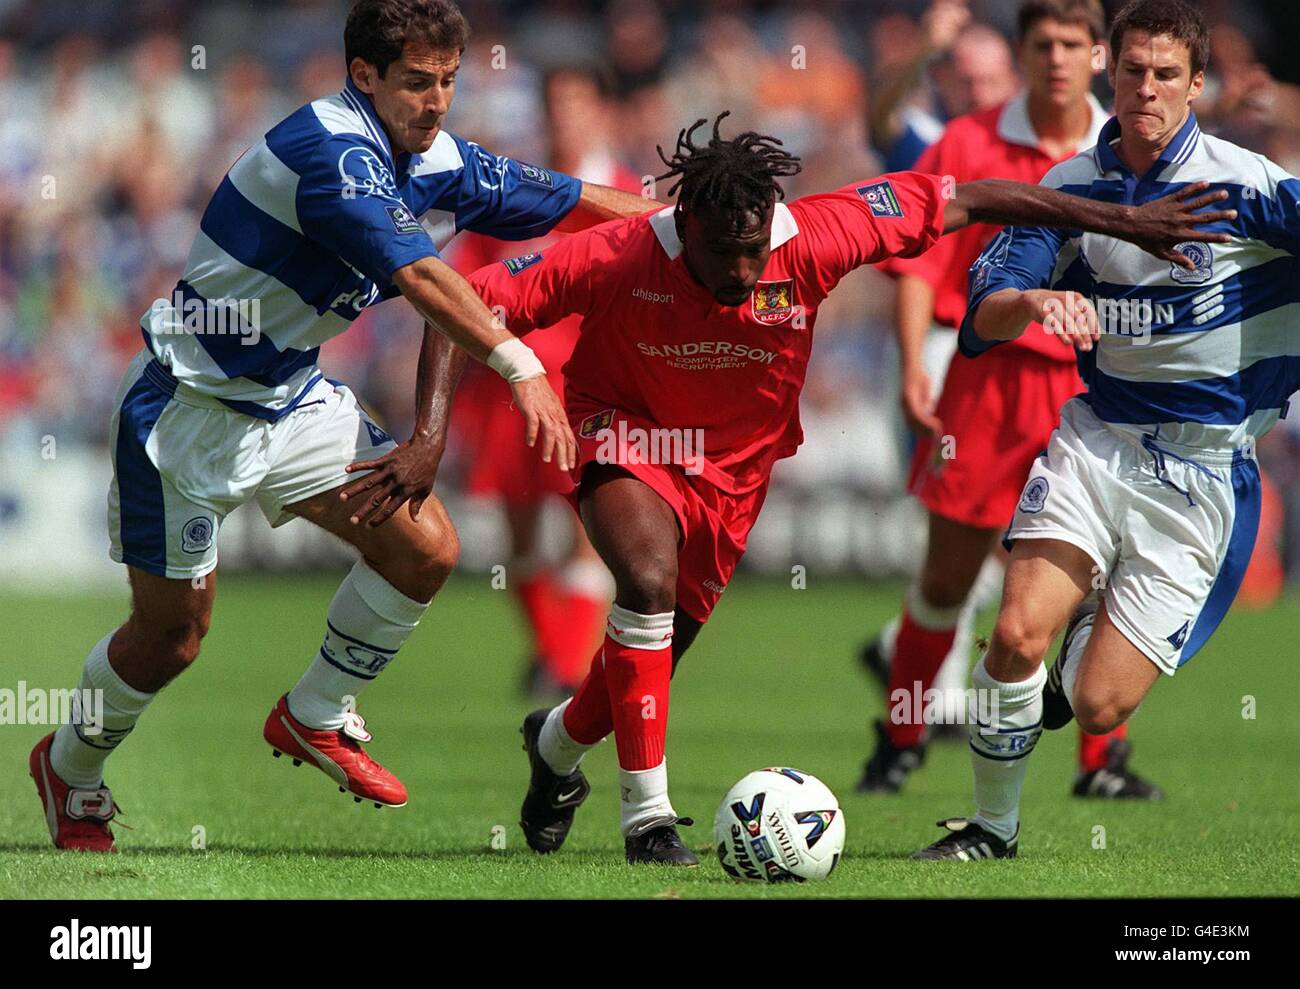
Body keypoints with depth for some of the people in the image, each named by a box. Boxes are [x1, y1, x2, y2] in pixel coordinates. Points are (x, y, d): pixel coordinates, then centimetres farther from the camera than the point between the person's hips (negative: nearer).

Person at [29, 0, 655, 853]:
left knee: (427, 550, -5)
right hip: (190, 406, -8)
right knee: (171, 636, 0)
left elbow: (571, 201, 8)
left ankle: (317, 718, 17)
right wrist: (520, 367, -45)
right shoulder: (330, 149, -28)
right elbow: (416, 275, -39)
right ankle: (70, 768, 28)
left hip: (295, 398, 8)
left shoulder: (441, 164, -1)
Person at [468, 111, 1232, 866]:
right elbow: (469, 303, -24)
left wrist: (1122, 222, -18)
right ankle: (647, 815, -19)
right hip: (627, 435, -3)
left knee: (658, 649, 10)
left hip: (732, 465, 3)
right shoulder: (616, 260, -29)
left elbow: (965, 202, -19)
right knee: (649, 578, -31)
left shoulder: (812, 242, -26)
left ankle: (558, 743, 45)